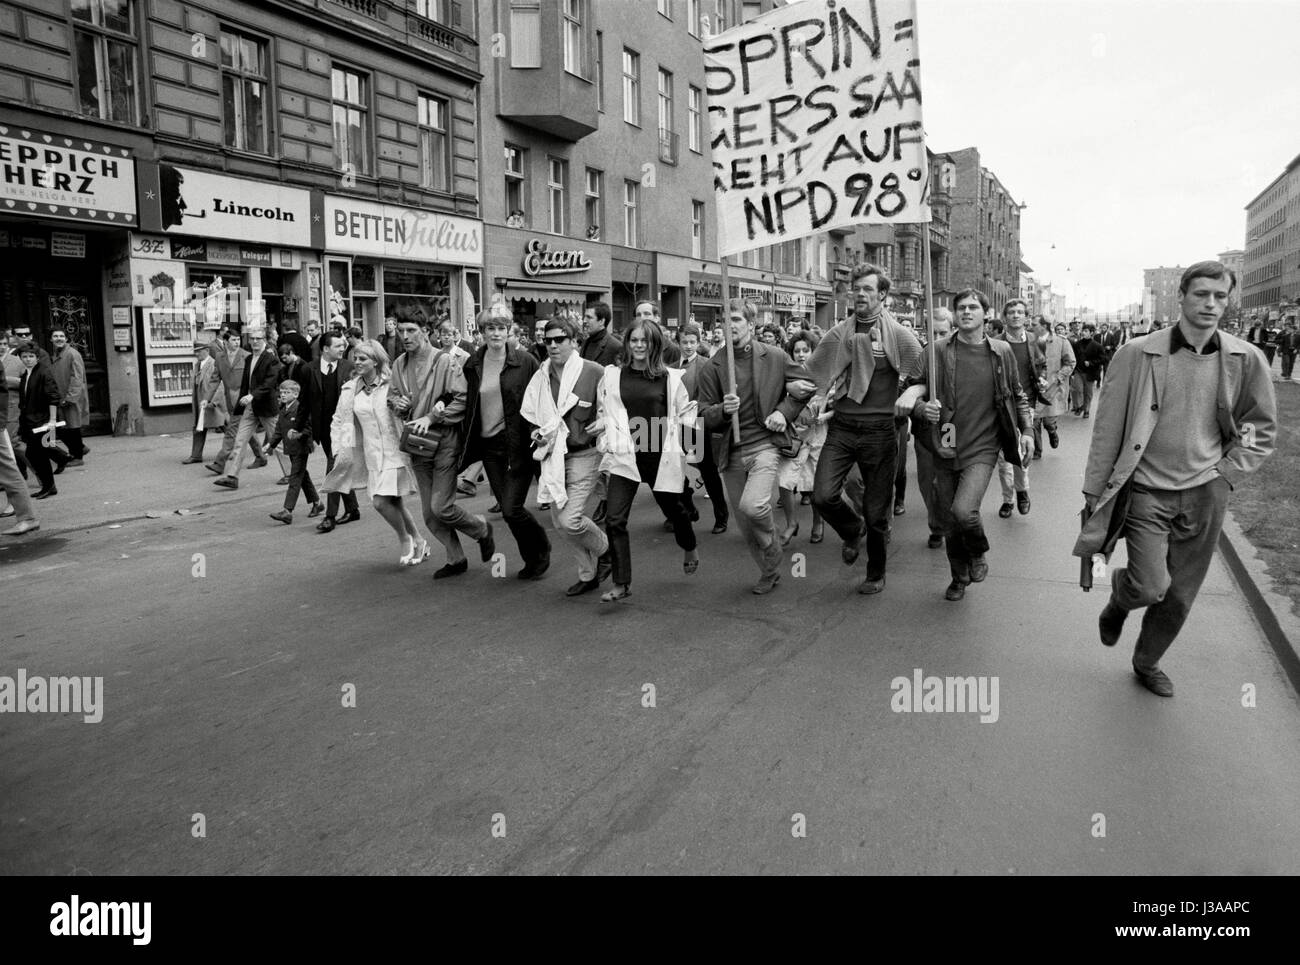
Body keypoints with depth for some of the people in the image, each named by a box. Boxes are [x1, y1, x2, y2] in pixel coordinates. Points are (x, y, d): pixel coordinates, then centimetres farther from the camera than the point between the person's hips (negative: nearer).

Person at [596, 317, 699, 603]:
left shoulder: (670, 377, 1)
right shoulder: (612, 375, 4)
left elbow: (686, 412, 11)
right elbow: (602, 411, 15)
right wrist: (605, 444, 9)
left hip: (661, 456, 0)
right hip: (625, 456, 1)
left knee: (673, 508, 17)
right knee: (614, 519, -10)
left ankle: (690, 549, 49)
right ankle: (622, 584, 0)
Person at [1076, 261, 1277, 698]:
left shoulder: (1246, 360, -2)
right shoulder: (1137, 355, -9)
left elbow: (1262, 431, 11)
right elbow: (1107, 428, -4)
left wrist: (1226, 474, 0)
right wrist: (1094, 489, -2)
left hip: (1204, 497, 3)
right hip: (1146, 492, -3)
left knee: (1180, 596, 11)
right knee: (1151, 587, -15)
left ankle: (1147, 662, 36)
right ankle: (1118, 601, 22)